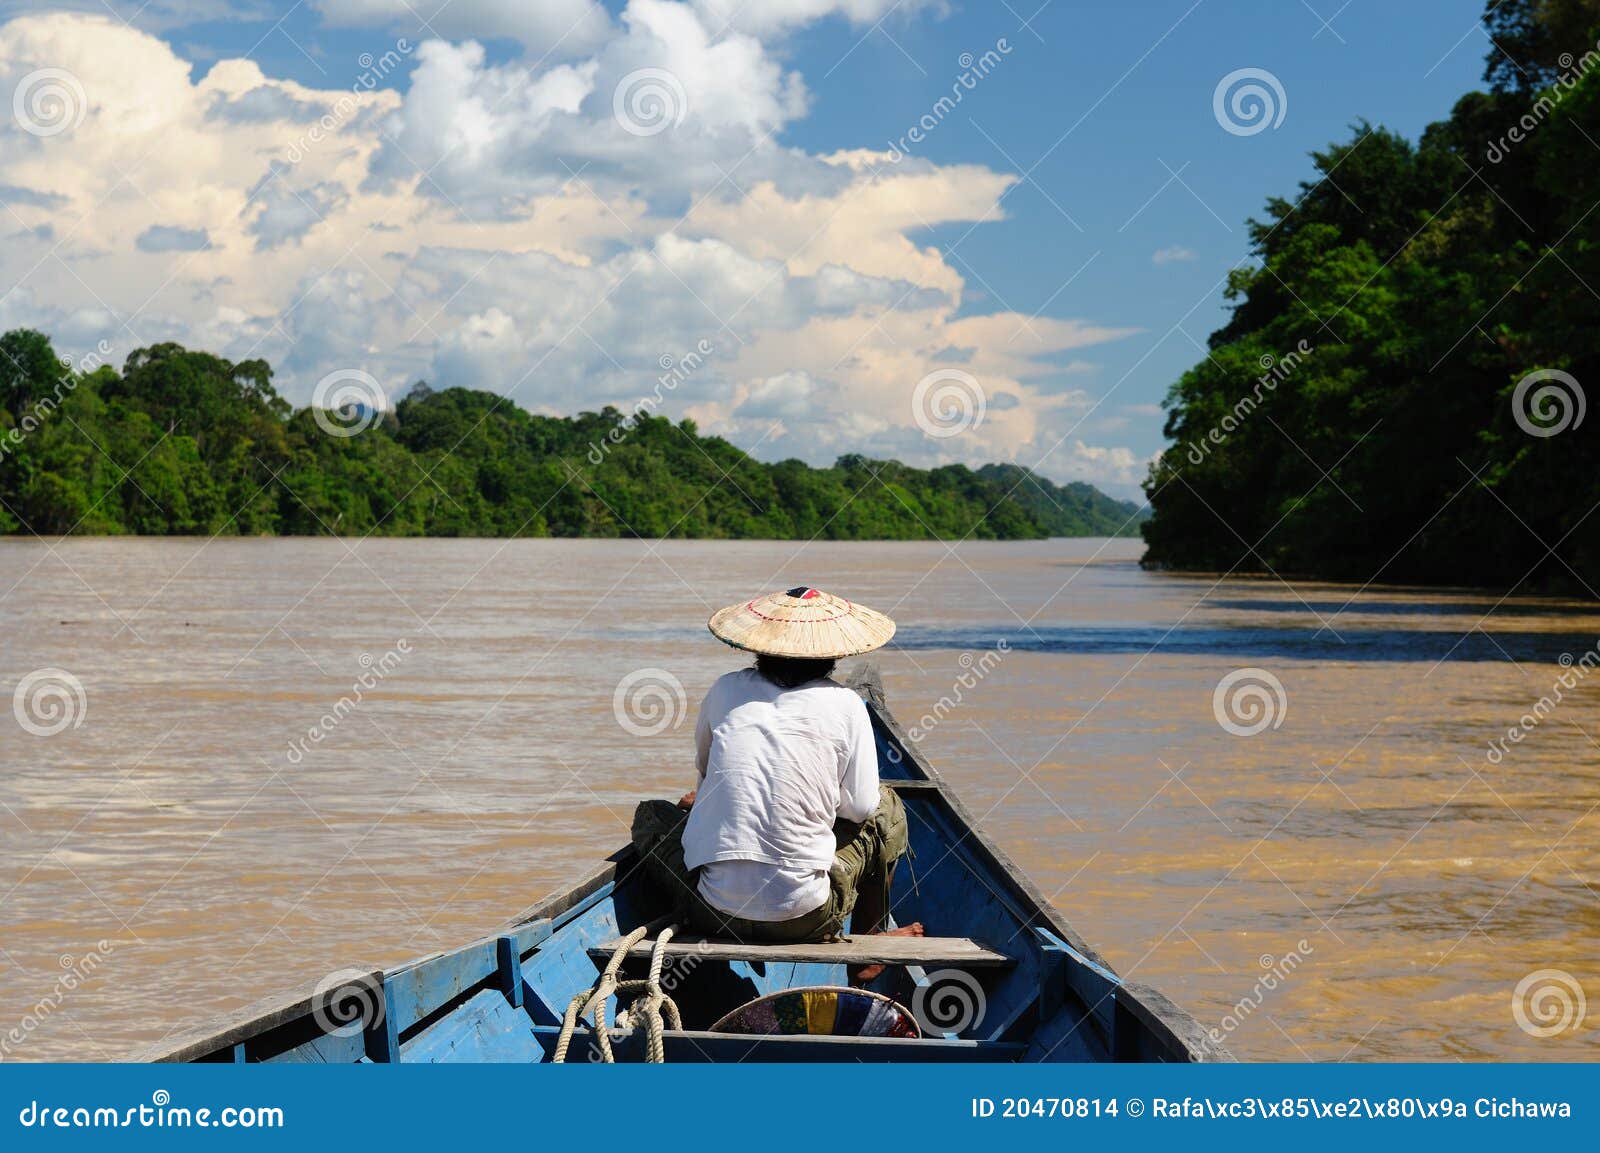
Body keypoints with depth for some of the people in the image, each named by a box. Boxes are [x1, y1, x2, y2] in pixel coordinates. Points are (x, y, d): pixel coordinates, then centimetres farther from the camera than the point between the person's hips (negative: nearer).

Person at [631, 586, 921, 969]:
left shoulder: (726, 690, 5)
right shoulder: (844, 704, -3)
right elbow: (860, 807, 2)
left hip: (712, 910, 2)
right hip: (803, 918, -2)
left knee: (651, 813, 31)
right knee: (886, 808, 24)